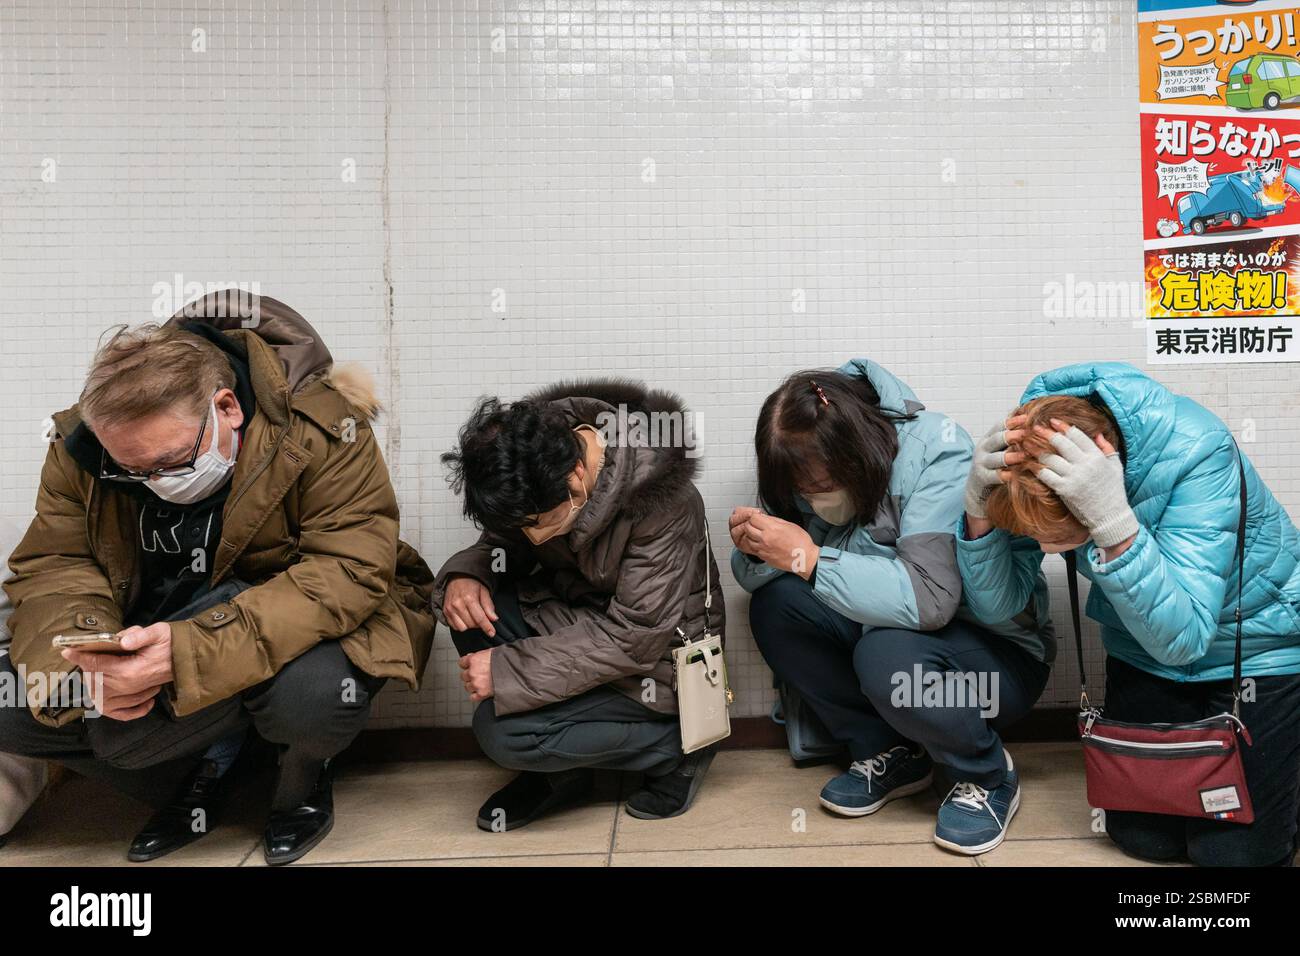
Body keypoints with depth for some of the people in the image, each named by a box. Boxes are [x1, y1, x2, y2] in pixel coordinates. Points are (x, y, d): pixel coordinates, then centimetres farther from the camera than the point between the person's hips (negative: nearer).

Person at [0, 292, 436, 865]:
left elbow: (350, 571, -31)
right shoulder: (83, 448, -9)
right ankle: (195, 777, 7)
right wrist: (87, 645, -29)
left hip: (296, 629, -4)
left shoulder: (322, 432, -25)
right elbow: (51, 566, -5)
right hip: (145, 637, 5)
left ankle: (304, 778, 2)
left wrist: (191, 650, -41)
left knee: (315, 694, -37)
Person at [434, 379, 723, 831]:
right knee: (472, 600, -18)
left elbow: (636, 637, -27)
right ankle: (557, 765, 0)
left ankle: (678, 743, -2)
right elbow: (503, 545, 3)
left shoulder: (663, 499, -30)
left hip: (657, 661, -7)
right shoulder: (530, 459, -13)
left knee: (502, 729, -23)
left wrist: (508, 671, -27)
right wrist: (464, 574, -22)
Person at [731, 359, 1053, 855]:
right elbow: (758, 579, -4)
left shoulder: (940, 454, -26)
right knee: (774, 605, -16)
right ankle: (889, 754, -1)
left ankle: (987, 775, -4)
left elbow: (928, 597, -36)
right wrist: (754, 548, -27)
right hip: (887, 624, 6)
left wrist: (808, 557, -38)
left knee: (885, 656, -36)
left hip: (996, 650, -6)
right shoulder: (818, 470, -8)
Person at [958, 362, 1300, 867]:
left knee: (1233, 848, -2)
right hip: (1143, 653, 4)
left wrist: (1113, 521, -50)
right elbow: (995, 603, -18)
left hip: (1254, 650, -3)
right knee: (1143, 835, 5)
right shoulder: (1030, 447, -22)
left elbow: (1181, 638, -36)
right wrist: (978, 508, -37)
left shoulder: (1197, 452, -34)